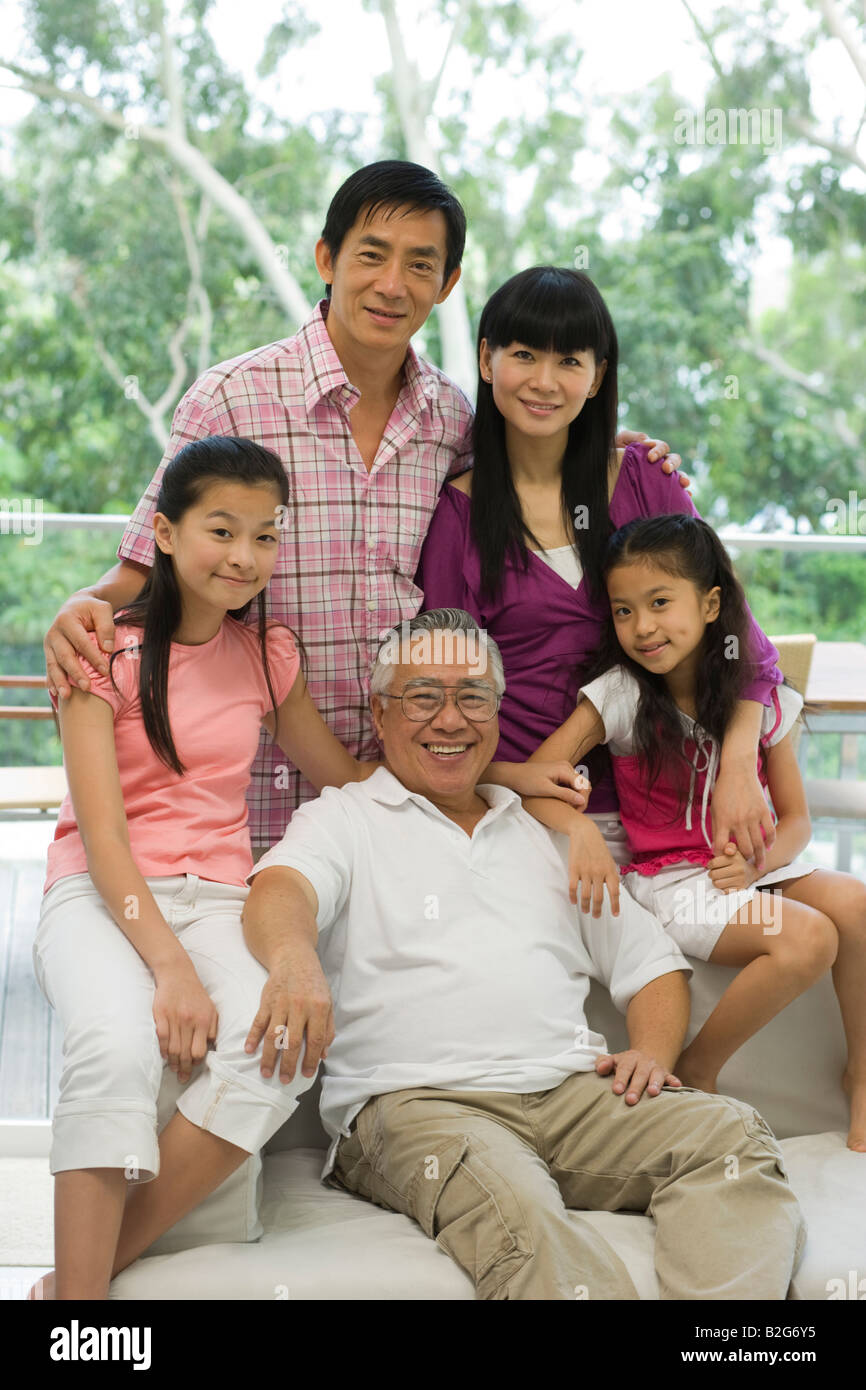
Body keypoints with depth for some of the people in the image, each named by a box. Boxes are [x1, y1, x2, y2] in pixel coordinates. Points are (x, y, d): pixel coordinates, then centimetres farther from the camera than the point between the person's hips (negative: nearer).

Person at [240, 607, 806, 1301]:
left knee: (732, 1133, -21)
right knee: (512, 1205, -37)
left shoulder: (549, 830, 25)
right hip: (416, 1103, -4)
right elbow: (282, 887, -11)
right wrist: (295, 960, -36)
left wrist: (651, 1053, 4)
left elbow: (652, 962, 26)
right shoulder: (344, 819, 12)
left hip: (572, 1089, 5)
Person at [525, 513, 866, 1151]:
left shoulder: (760, 701, 0)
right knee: (808, 939, -26)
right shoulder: (619, 696, -8)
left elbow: (796, 817, 4)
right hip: (669, 878, -4)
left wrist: (758, 862, -16)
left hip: (753, 864, 4)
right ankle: (696, 1074, -7)